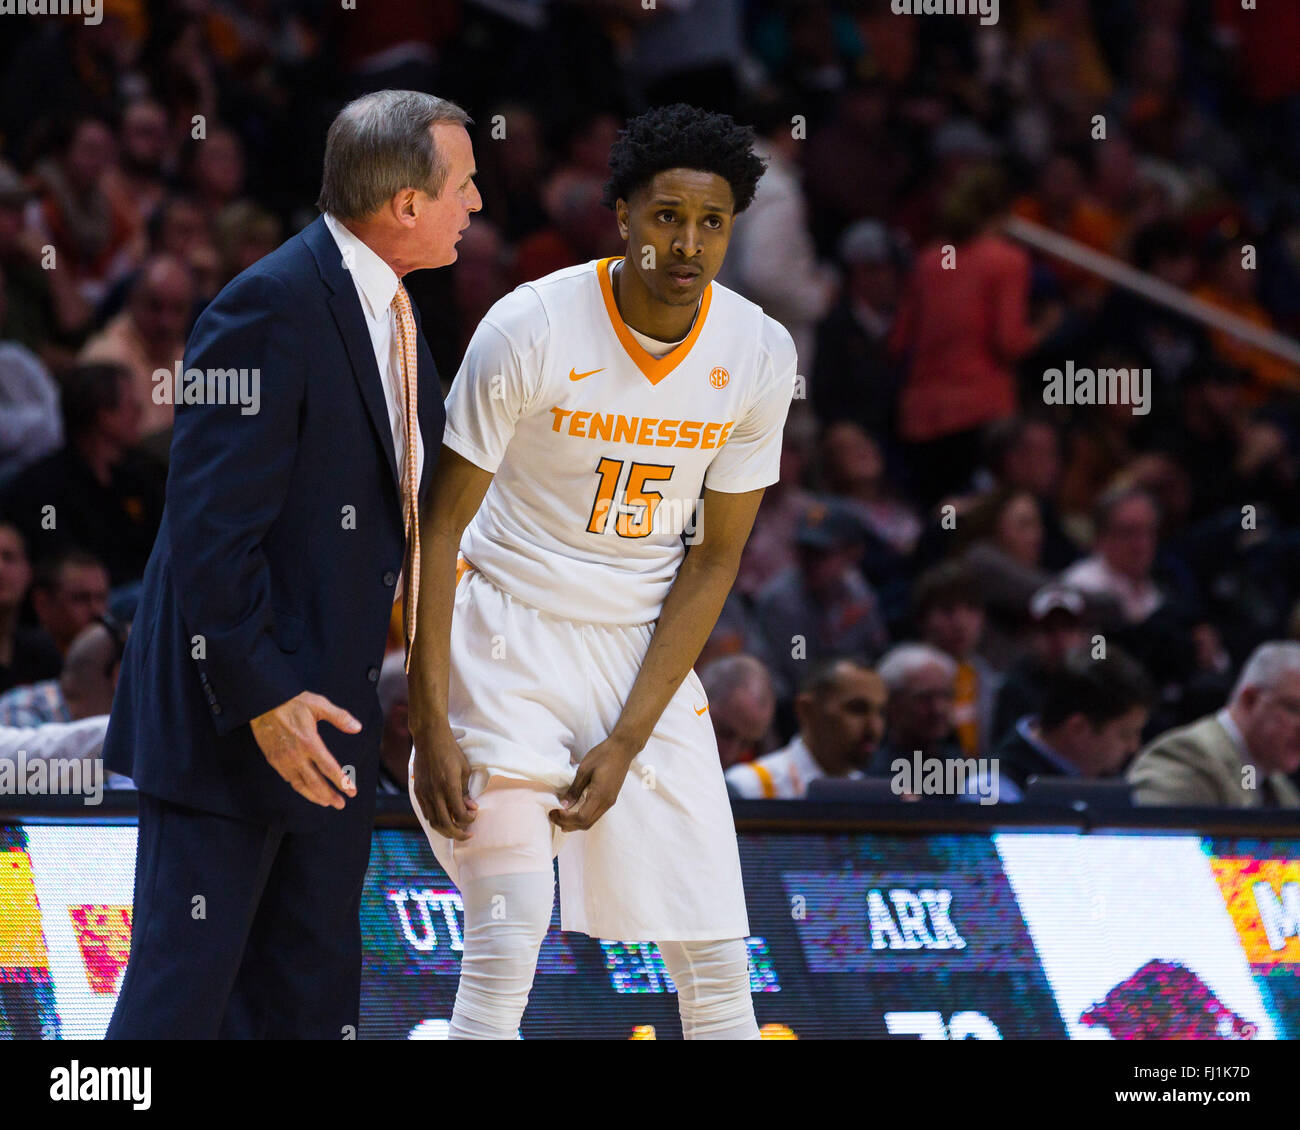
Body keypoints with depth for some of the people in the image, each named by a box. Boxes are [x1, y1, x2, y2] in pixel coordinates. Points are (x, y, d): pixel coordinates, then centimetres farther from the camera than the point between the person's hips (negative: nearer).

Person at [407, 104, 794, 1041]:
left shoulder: (760, 355, -7)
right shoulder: (530, 329, -18)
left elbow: (714, 558, -1)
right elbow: (440, 525, -12)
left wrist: (628, 741, -9)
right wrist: (431, 727, -16)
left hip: (648, 647, 4)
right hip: (509, 640, -4)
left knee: (717, 956, 1)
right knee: (509, 939, -15)